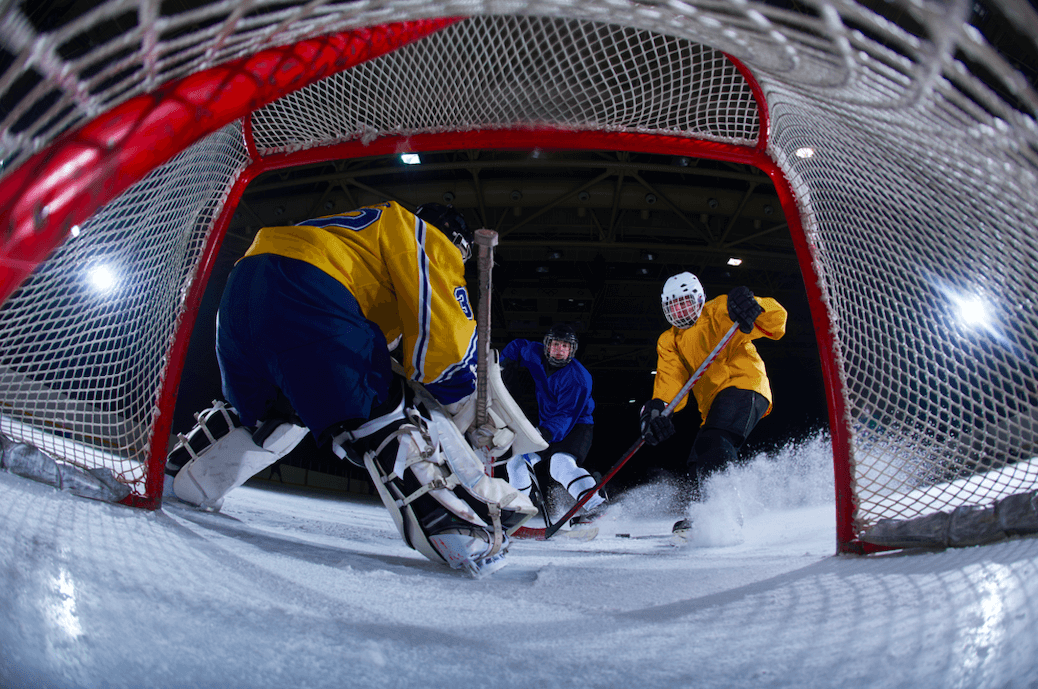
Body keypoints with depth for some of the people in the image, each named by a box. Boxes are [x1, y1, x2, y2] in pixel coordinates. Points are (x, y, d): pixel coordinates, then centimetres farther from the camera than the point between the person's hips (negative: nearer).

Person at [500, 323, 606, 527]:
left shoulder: (578, 378, -25)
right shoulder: (536, 356, -7)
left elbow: (567, 416, -30)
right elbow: (516, 346, 16)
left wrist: (546, 434, -43)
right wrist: (503, 366, 7)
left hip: (575, 426, -7)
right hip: (545, 424, 8)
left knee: (561, 463, -34)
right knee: (517, 463, 11)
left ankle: (594, 505, -42)